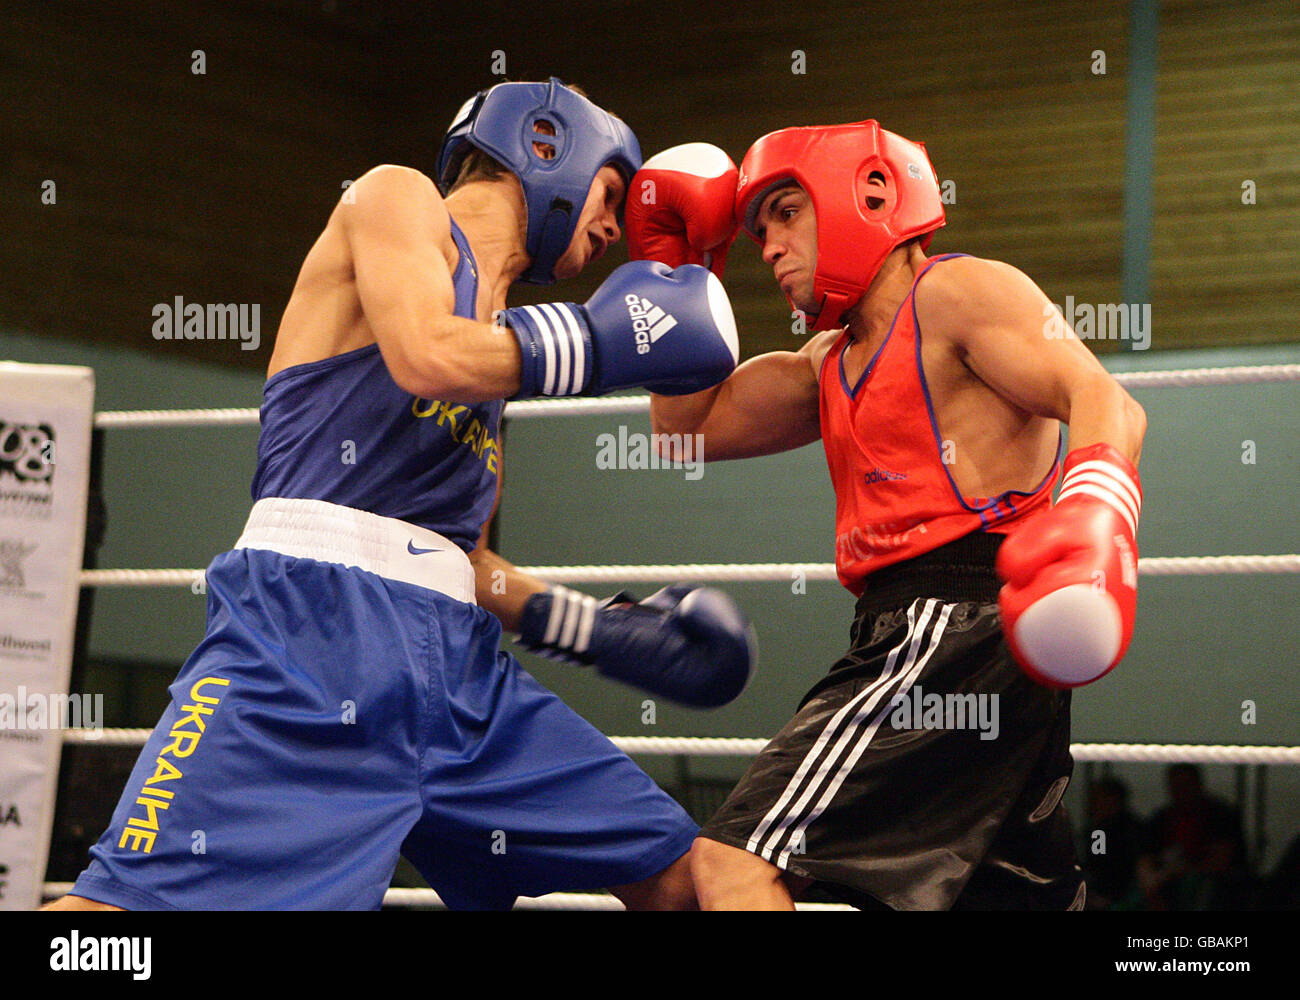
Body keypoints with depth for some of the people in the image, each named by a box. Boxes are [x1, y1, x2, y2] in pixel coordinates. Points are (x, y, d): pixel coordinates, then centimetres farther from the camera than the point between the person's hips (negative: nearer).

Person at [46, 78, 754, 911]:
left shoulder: (497, 340, 28)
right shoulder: (398, 198, 8)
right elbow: (425, 357, -14)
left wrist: (604, 632, 22)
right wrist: (598, 339, -2)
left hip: (458, 657, 9)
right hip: (315, 622, -8)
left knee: (680, 878, 5)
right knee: (141, 900, -24)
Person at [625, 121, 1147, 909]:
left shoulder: (954, 293, 0)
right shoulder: (833, 363, 27)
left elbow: (1105, 402, -14)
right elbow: (687, 425, 32)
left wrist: (1096, 515, -34)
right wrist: (680, 267, 27)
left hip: (959, 623, -10)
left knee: (733, 866, -20)